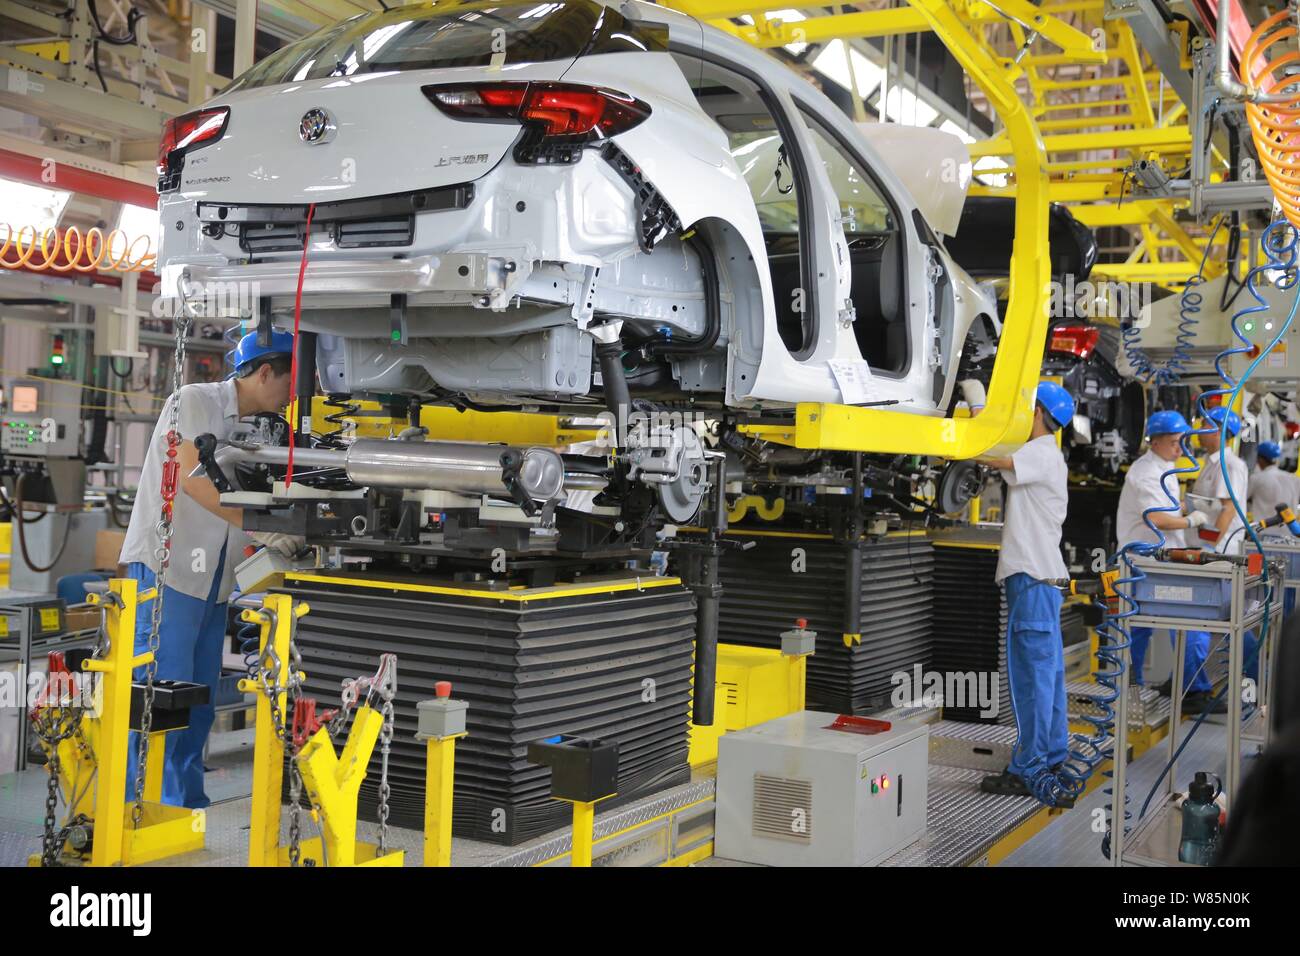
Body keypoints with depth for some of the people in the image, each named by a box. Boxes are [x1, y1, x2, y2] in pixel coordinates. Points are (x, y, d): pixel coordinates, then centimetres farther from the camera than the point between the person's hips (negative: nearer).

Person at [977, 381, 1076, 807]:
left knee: (1032, 671, -9)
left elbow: (994, 458, -23)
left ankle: (1029, 769, -7)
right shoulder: (1044, 454, 21)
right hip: (1038, 570, 10)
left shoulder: (1042, 454, -11)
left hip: (1032, 575, -10)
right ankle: (1053, 754, 23)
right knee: (1046, 668, 15)